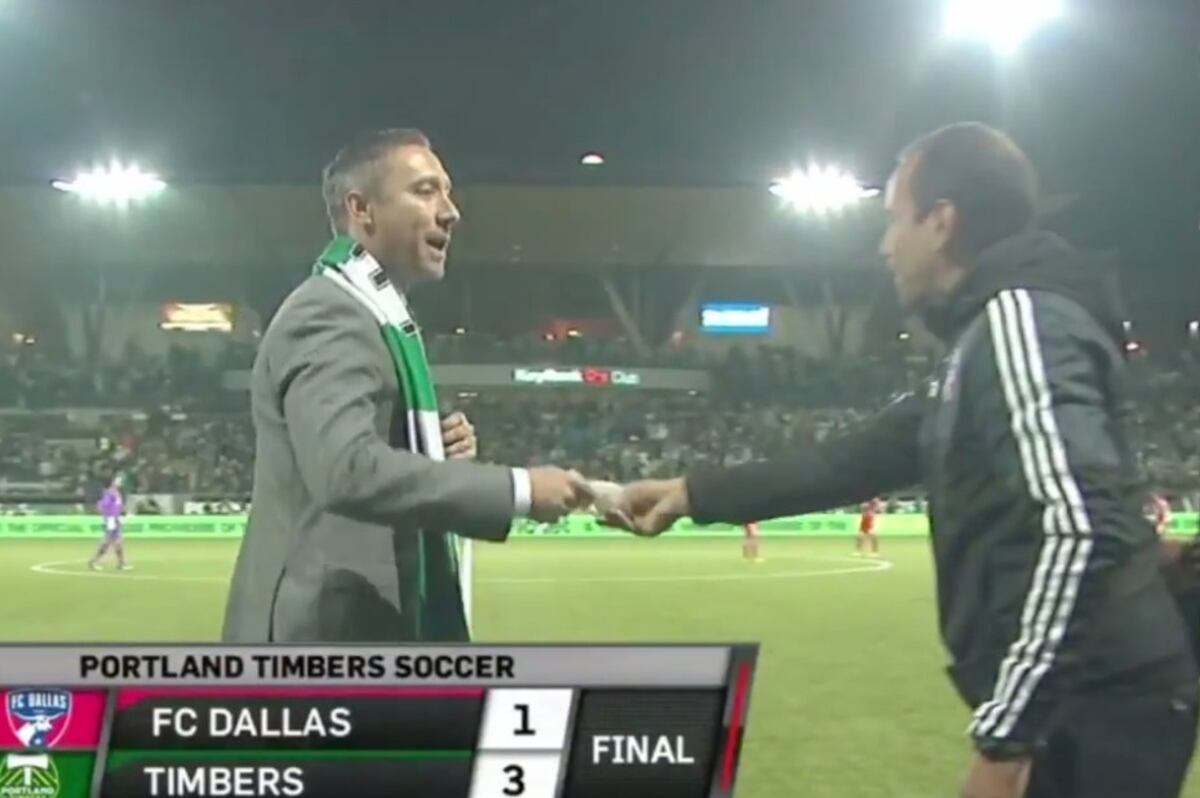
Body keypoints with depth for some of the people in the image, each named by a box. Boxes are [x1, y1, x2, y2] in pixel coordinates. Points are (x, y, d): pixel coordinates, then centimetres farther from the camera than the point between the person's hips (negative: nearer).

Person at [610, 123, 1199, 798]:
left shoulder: (1018, 317, -13)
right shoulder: (986, 340, 17)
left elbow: (1077, 526, -25)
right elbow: (864, 457, 23)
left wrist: (1006, 738, -23)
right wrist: (694, 494, 25)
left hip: (1094, 710, -9)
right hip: (1086, 704, 9)